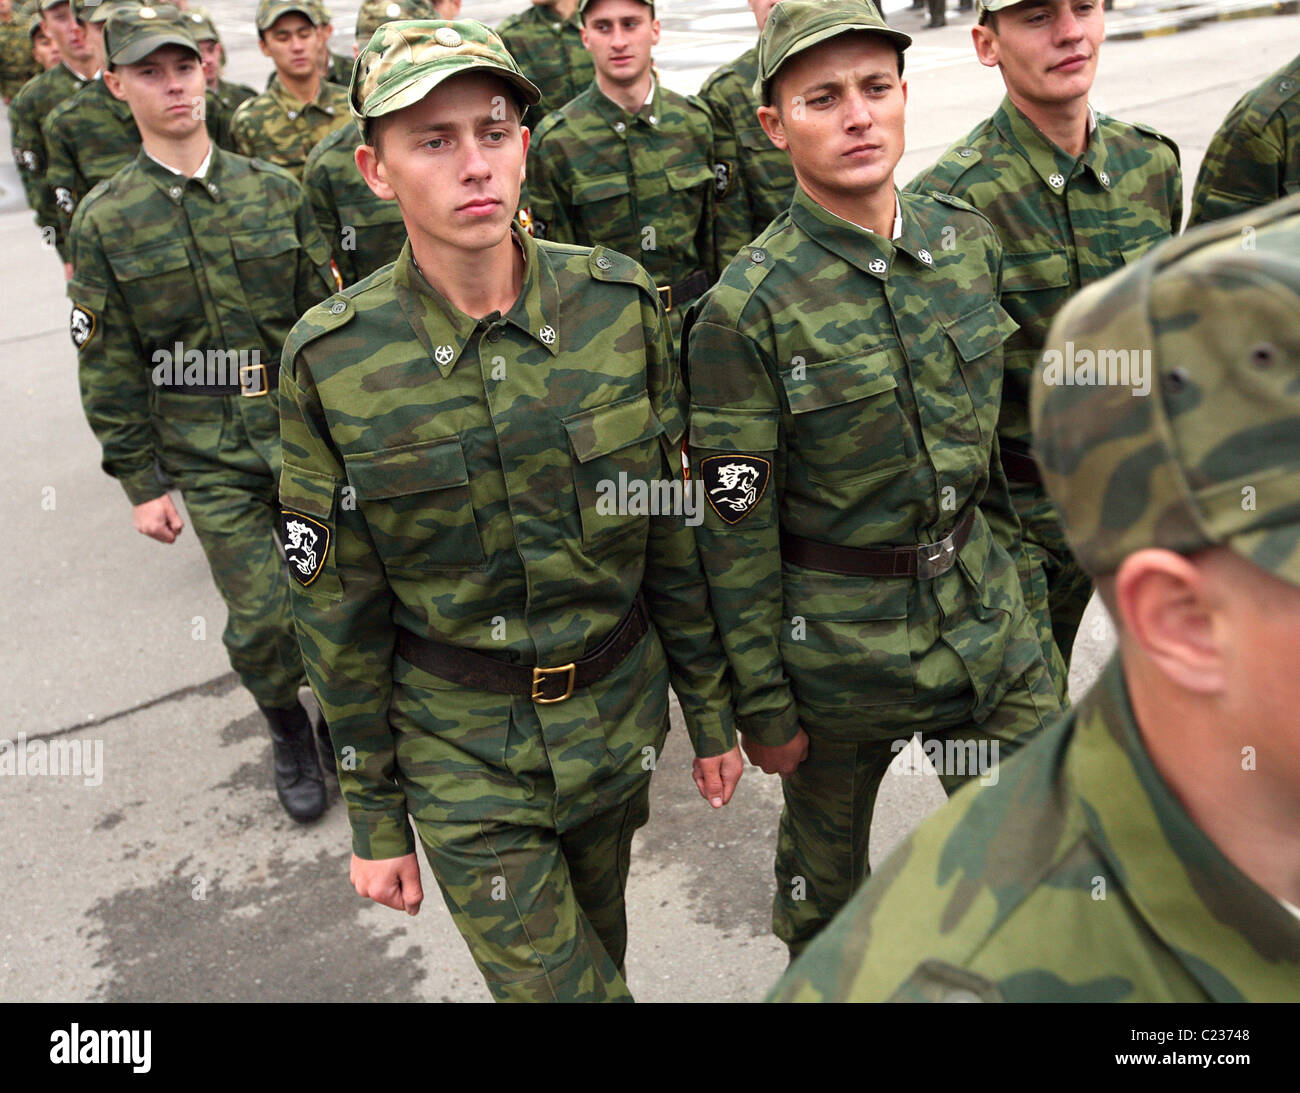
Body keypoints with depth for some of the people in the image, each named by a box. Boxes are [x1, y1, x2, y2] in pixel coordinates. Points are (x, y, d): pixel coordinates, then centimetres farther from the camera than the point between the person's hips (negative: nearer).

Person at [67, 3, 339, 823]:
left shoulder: (275, 190, 3)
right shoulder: (105, 221, -2)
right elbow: (109, 368, 0)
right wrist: (141, 484, -1)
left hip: (308, 437, 2)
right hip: (210, 459, -1)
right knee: (262, 619, -2)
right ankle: (289, 733, 28)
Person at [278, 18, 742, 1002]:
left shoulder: (621, 304, -10)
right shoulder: (331, 360, -15)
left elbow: (674, 526, -1)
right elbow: (343, 608, -6)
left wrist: (711, 709, 5)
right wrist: (374, 817, 0)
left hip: (618, 709, 3)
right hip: (461, 749, -2)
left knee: (598, 943, 24)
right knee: (555, 984, 4)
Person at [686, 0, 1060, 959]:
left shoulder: (970, 240, -2)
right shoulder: (745, 310, -19)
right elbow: (734, 531, -14)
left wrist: (1005, 560, 16)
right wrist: (762, 707, -9)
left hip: (983, 609, 5)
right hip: (840, 635, -4)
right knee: (827, 860, 19)